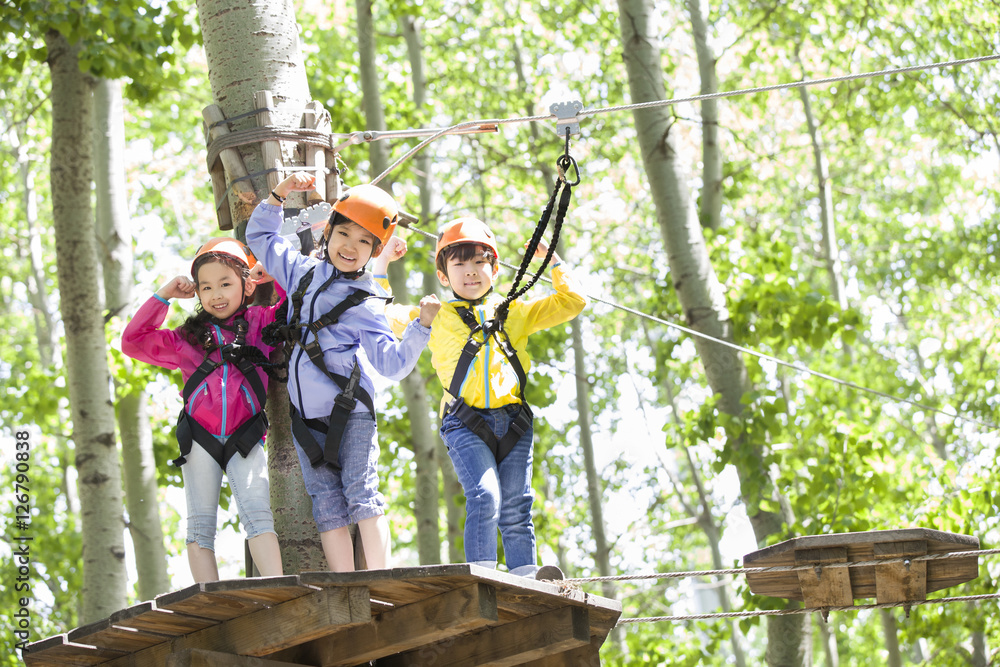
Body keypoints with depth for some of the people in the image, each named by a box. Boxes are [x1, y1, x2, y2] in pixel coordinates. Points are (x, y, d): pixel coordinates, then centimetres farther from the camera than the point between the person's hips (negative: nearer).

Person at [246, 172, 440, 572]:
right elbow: (259, 236, 25)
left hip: (349, 410, -4)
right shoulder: (303, 272, 12)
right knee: (327, 503, -2)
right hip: (305, 415, 4)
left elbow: (392, 364, -7)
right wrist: (279, 195, 12)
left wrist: (422, 326, -19)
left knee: (361, 493, -13)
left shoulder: (365, 305, -2)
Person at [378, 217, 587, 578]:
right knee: (484, 495, -21)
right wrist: (382, 264, 14)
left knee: (516, 506, -2)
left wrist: (554, 260, 17)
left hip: (513, 420, 3)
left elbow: (571, 303, 24)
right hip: (466, 423, -3)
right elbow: (380, 314, 17)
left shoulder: (515, 312, 21)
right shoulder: (435, 318, 16)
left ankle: (524, 573, -3)